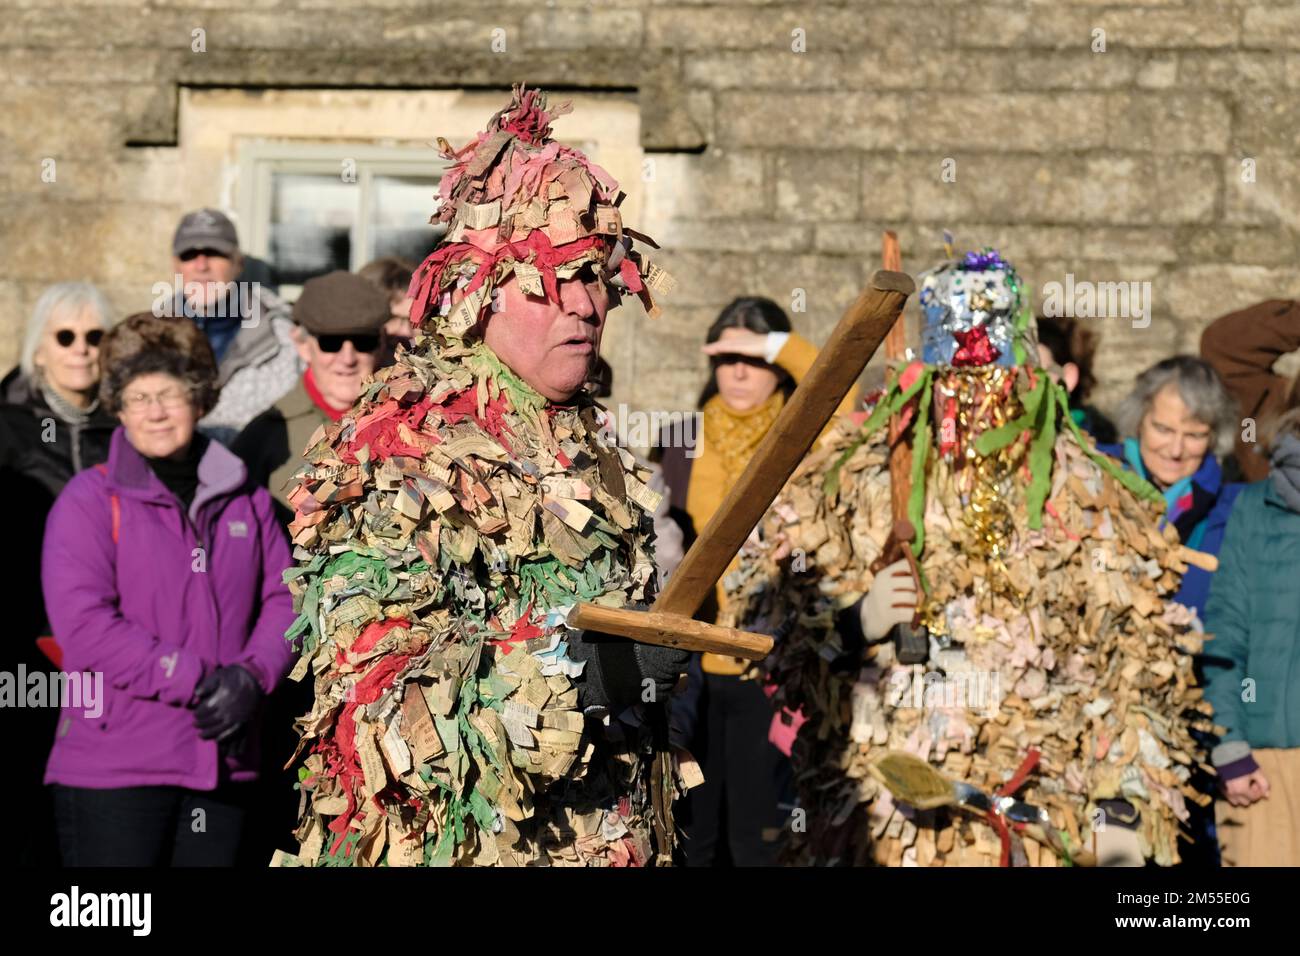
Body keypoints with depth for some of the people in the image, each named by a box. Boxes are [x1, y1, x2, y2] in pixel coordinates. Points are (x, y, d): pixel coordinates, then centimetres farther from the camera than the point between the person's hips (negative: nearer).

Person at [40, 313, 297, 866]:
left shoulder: (244, 500, 12)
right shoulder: (90, 501, -3)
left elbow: (284, 598, 10)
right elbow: (83, 626, -13)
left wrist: (250, 676, -10)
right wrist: (192, 681, -17)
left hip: (222, 765, 5)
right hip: (113, 768, -4)